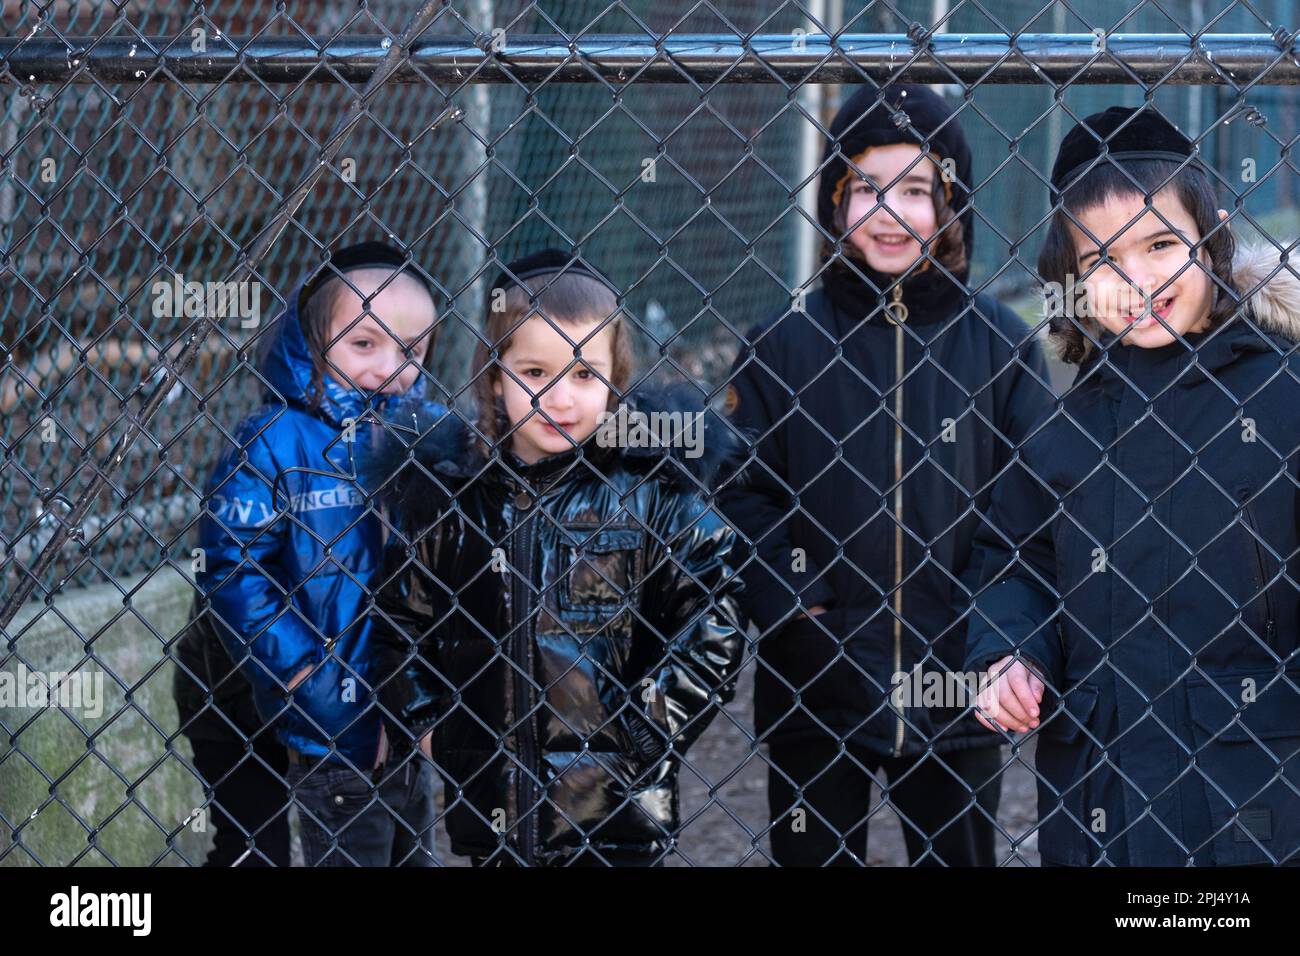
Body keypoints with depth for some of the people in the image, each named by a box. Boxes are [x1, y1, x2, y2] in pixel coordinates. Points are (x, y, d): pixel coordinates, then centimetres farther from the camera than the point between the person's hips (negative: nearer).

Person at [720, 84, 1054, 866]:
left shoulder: (1000, 344, 1)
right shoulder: (786, 342, 1)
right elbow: (745, 494, 1)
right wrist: (794, 613, -12)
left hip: (956, 703, 0)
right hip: (815, 698, 0)